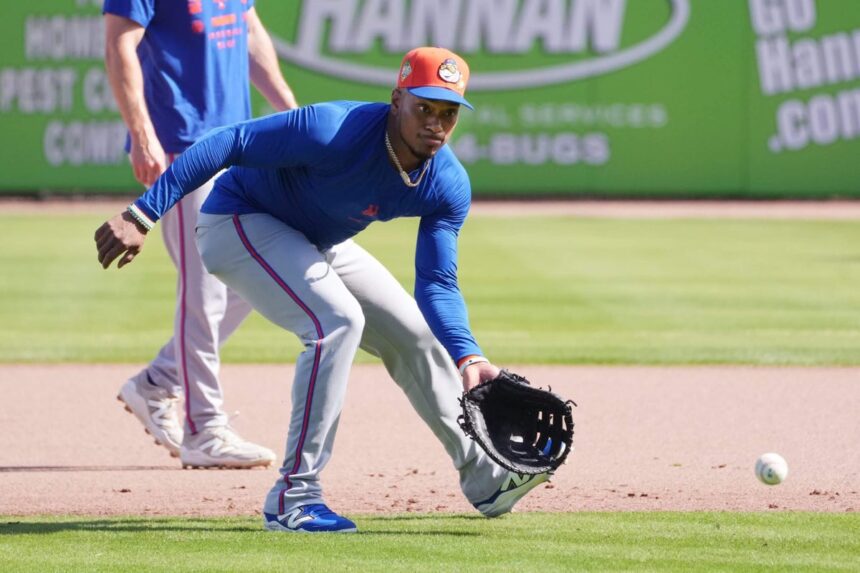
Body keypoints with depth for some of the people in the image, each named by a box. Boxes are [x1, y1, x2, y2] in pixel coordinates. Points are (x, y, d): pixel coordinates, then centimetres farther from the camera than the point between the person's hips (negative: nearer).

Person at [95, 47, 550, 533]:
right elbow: (228, 144, -34)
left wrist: (468, 358, -30)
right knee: (336, 320, -27)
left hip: (320, 245, 8)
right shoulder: (334, 131, -36)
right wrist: (141, 217, -37)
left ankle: (487, 480, 26)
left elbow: (437, 285, -12)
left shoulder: (448, 186, -15)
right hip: (240, 220, -8)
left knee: (415, 332, 10)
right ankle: (293, 497, -22)